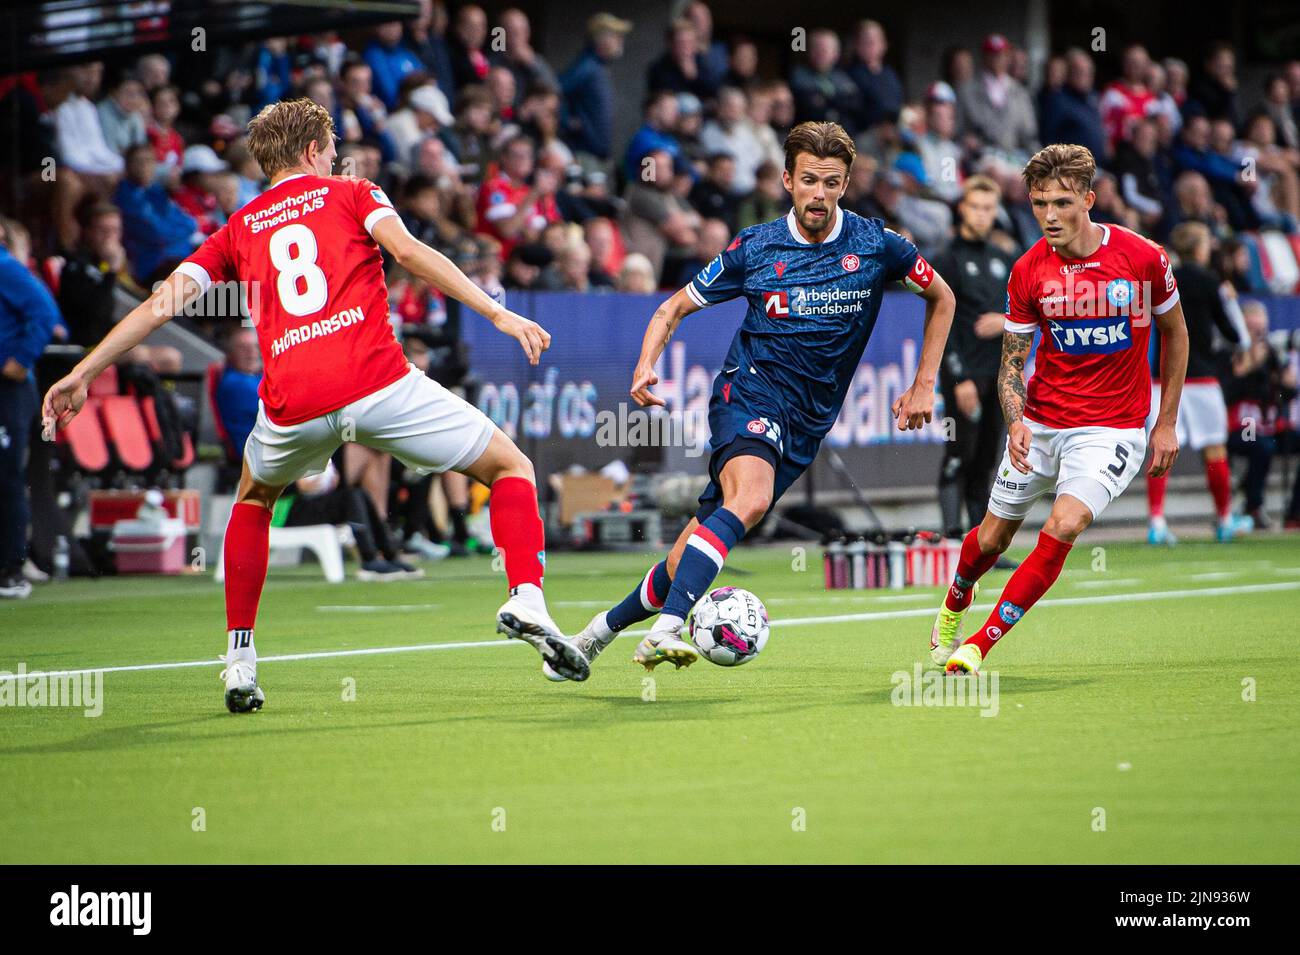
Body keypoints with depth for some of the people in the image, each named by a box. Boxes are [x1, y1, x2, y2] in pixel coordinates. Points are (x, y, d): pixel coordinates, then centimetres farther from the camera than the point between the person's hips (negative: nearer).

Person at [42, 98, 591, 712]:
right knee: (511, 468, 12)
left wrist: (81, 375, 20)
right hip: (377, 383, -3)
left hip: (291, 404, 3)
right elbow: (406, 251, -2)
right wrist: (498, 314, -8)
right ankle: (526, 599, -13)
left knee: (253, 500, 34)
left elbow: (161, 303, 17)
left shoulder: (238, 231, 24)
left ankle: (240, 660, 26)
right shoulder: (350, 194, 17)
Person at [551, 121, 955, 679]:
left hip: (807, 423, 2)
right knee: (750, 497, -35)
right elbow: (674, 308, 8)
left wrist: (924, 386, 11)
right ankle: (666, 629, -44)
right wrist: (646, 365, -12)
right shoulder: (755, 248, -3)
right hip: (749, 396, -2)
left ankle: (603, 628, 20)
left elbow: (941, 297, 16)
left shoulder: (875, 245, -1)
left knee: (691, 555, 0)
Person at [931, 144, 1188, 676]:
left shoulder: (1143, 258, -13)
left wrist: (1167, 424, 4)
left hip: (1112, 426, -2)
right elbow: (1012, 362, -1)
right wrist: (1015, 421, -21)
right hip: (1039, 423, 3)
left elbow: (1175, 332, 4)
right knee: (992, 536, 8)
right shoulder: (1028, 271, -8)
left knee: (1064, 526, -24)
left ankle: (981, 645, -14)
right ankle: (953, 607, 44)